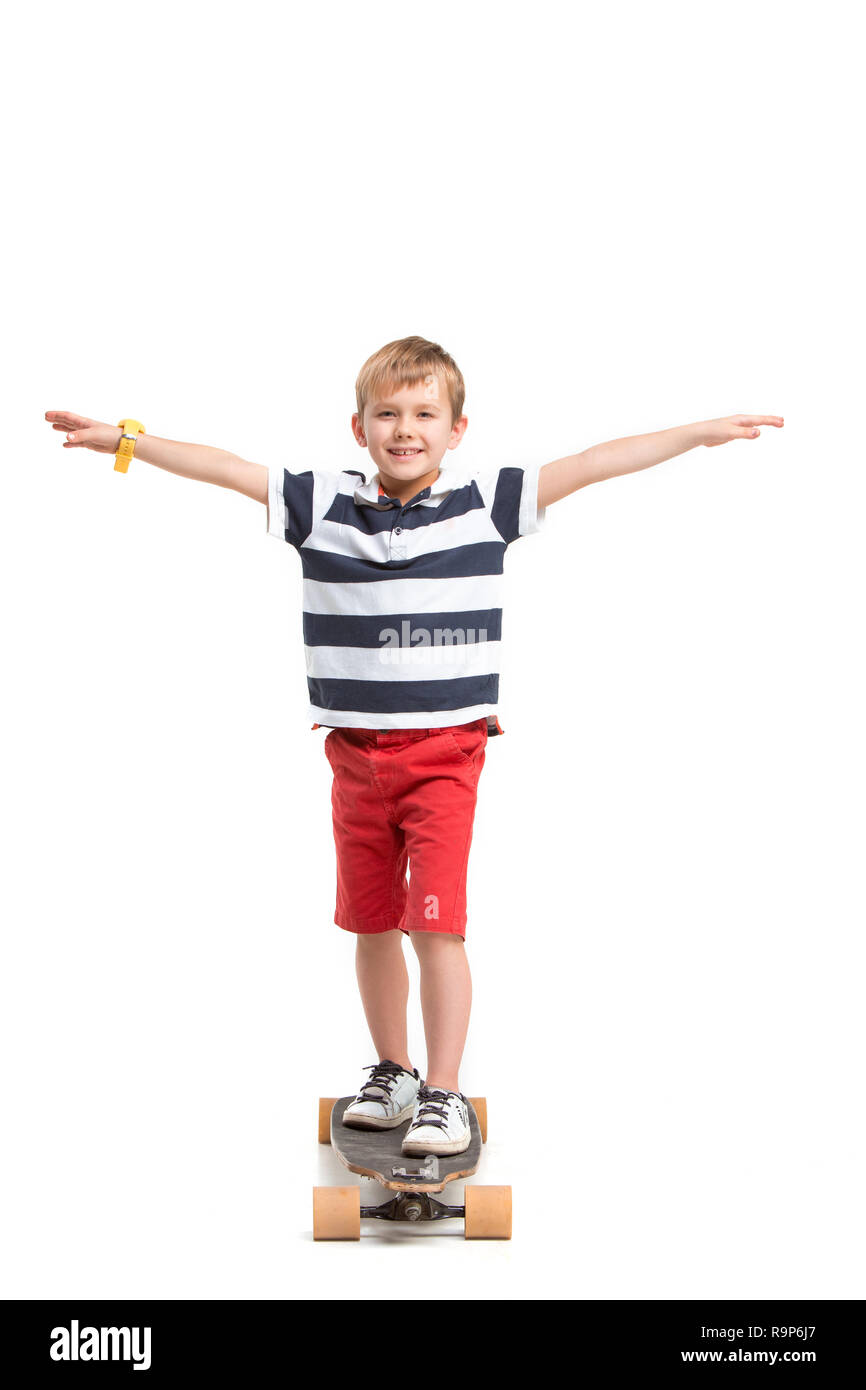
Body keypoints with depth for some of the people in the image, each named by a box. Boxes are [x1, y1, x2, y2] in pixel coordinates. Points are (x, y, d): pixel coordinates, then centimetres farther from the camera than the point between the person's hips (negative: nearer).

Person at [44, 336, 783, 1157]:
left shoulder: (484, 504, -2)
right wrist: (122, 438, -2)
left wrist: (700, 433, -8)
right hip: (356, 754, 3)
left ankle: (443, 1094, 4)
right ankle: (391, 1073, 31)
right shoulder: (322, 506, 1)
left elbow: (588, 467, -5)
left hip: (445, 751, -3)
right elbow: (223, 468, 2)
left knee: (437, 925, -8)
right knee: (372, 925, 13)